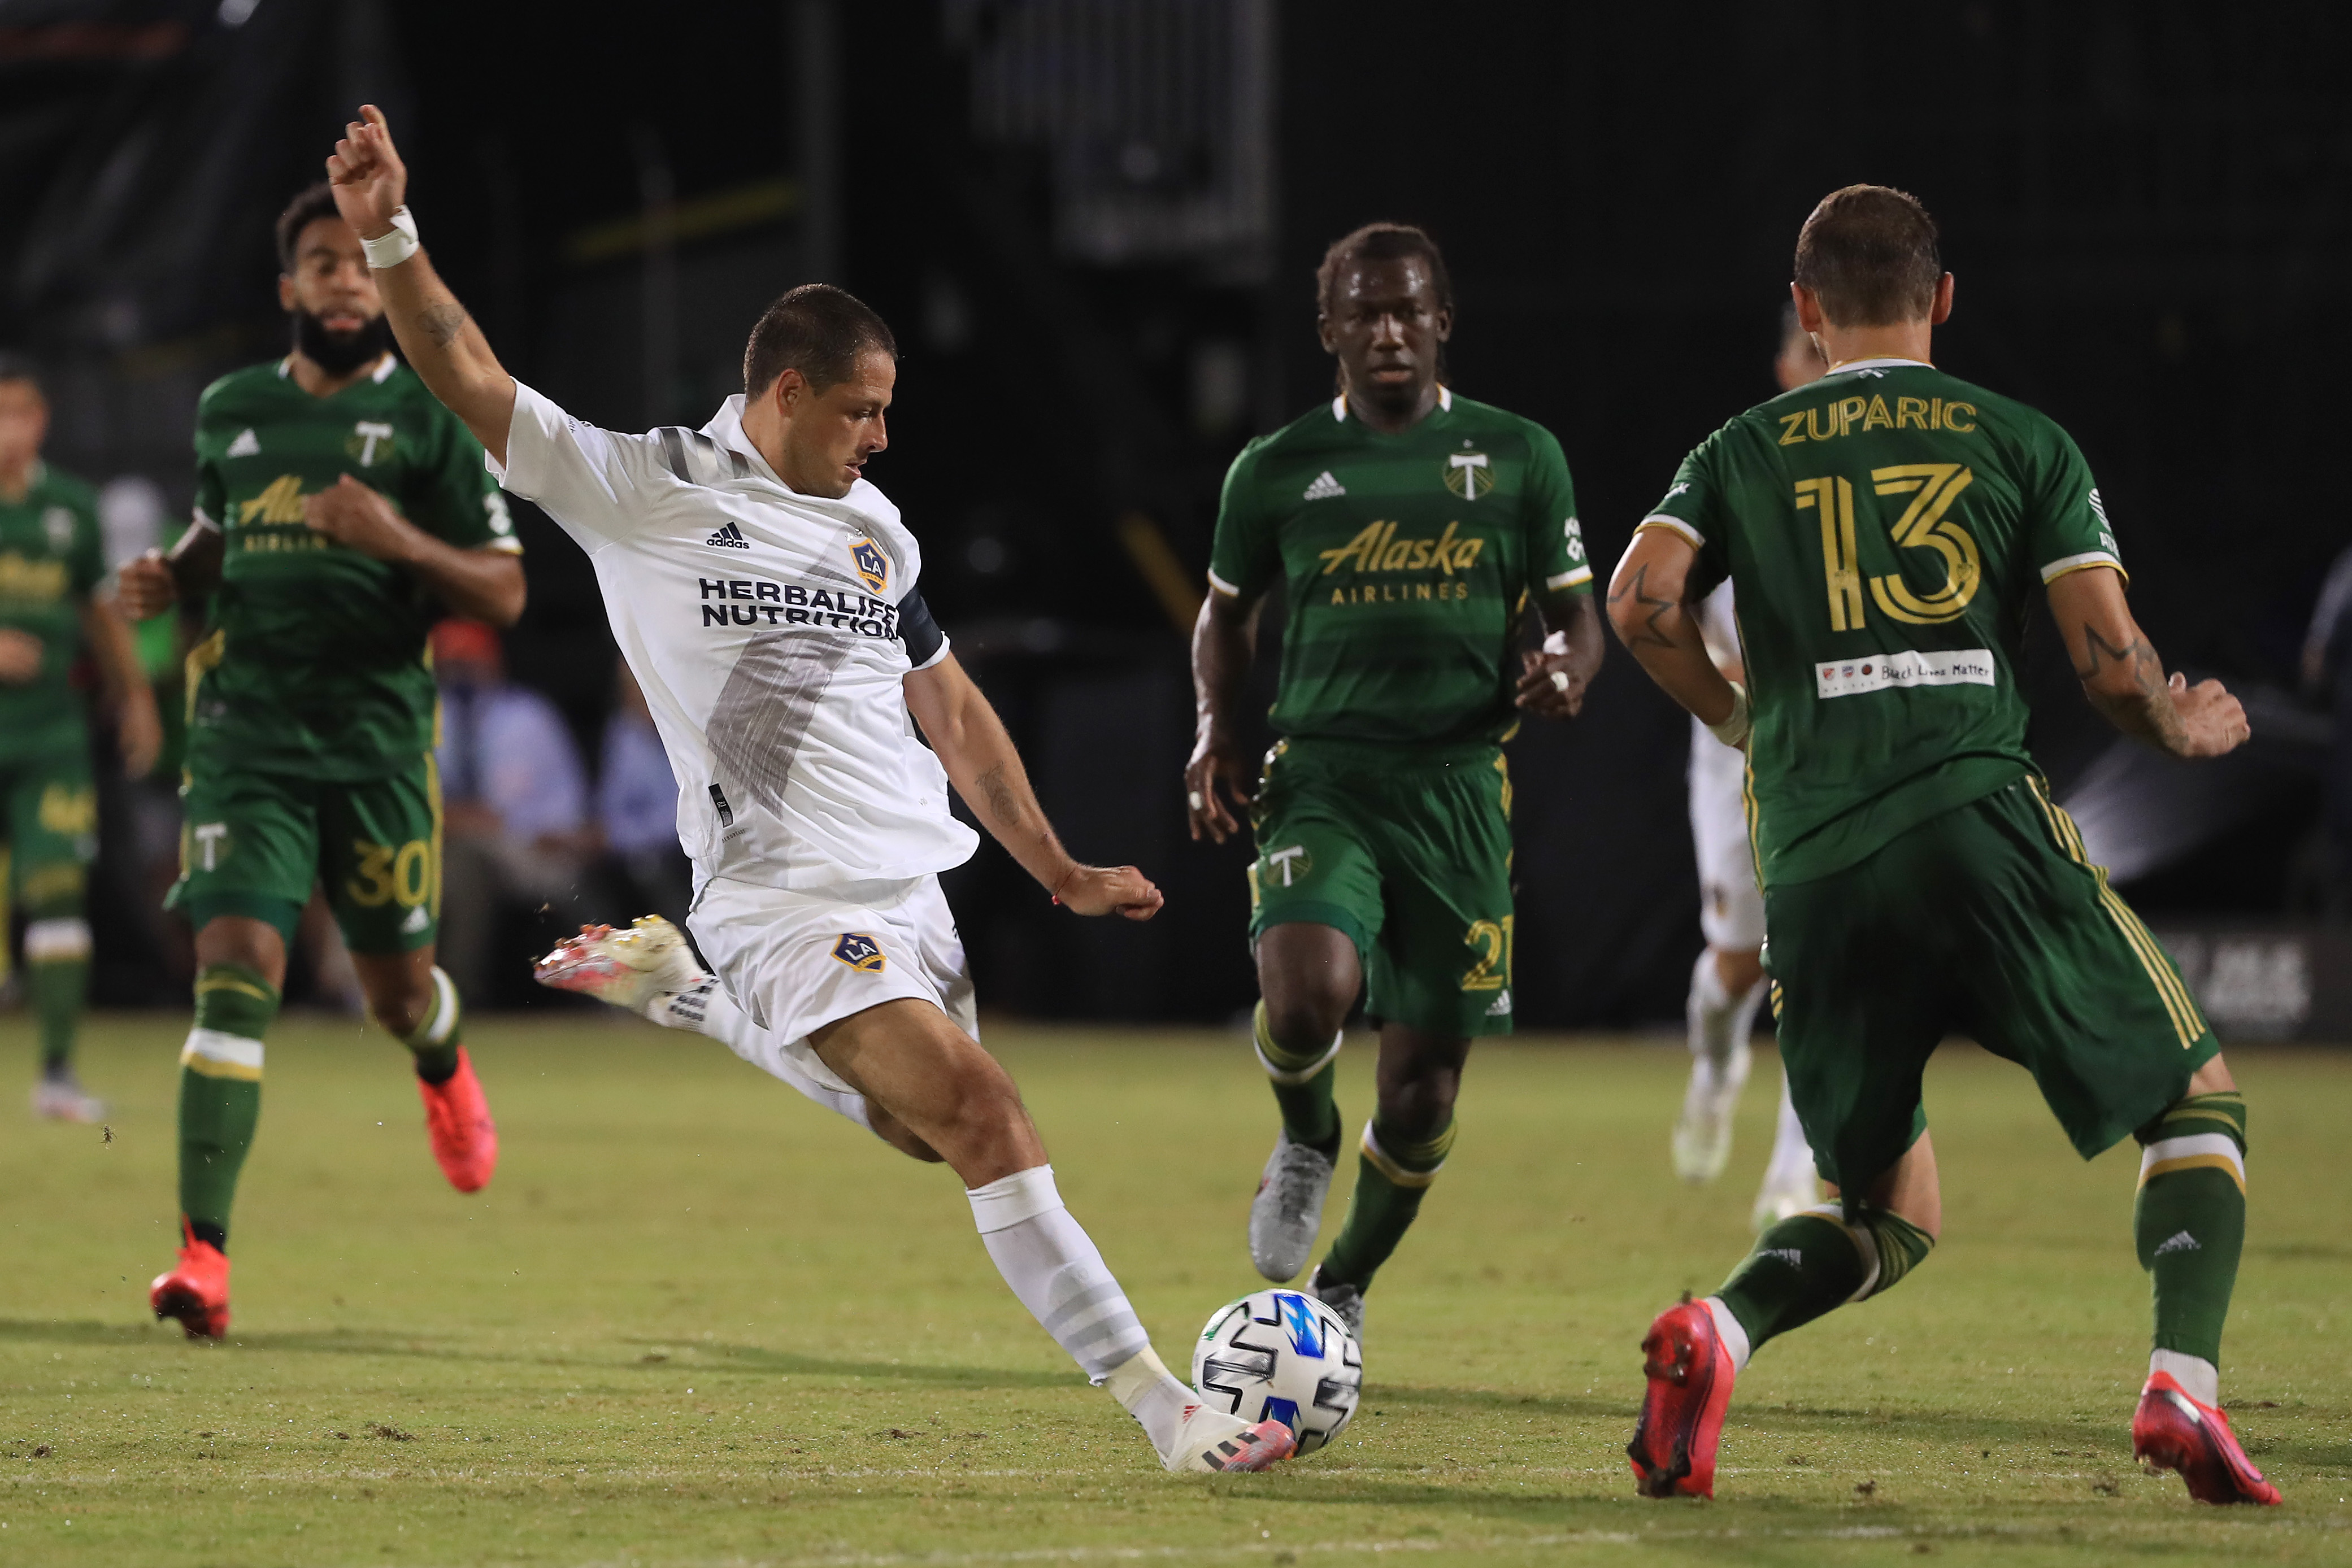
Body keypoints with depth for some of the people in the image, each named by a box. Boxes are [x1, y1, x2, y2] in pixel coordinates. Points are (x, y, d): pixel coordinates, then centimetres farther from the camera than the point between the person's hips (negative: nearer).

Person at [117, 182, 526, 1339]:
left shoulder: (429, 419, 0)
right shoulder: (229, 412, 11)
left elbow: (502, 594, -2)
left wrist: (401, 541, -20)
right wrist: (172, 577, 6)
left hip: (377, 744, -1)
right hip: (245, 739, 1)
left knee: (397, 992, 11)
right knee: (236, 970, -15)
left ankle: (444, 1064, 51)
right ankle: (203, 1254, -20)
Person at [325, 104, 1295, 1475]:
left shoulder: (875, 527, 15)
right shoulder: (646, 489, -4)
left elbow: (949, 707, 22)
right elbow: (469, 377, -7)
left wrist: (1060, 872, 19)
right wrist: (390, 237, -22)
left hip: (912, 885, 8)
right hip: (789, 893, -8)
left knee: (933, 1131, 17)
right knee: (984, 1112, -21)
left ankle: (675, 983, 34)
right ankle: (1166, 1410, -23)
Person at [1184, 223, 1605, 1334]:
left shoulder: (1517, 458, 7)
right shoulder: (1277, 470, 8)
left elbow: (1577, 617, 11)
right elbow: (1226, 611, 22)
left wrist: (1562, 670, -12)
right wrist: (1214, 726, 4)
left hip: (1457, 784, 1)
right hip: (1322, 775, -1)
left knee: (1424, 1089, 2)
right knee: (1308, 993, -29)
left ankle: (1345, 1289, 29)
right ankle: (1305, 1143, 6)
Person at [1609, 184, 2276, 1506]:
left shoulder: (1745, 453, 17)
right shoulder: (2024, 443, 12)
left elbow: (1643, 600, 0)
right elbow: (2112, 661, 3)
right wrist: (2185, 729, 25)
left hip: (1814, 867, 3)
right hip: (1983, 823, -3)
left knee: (1891, 1220, 16)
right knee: (2199, 1099, 12)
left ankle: (1716, 1334, -14)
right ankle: (2185, 1383, -11)